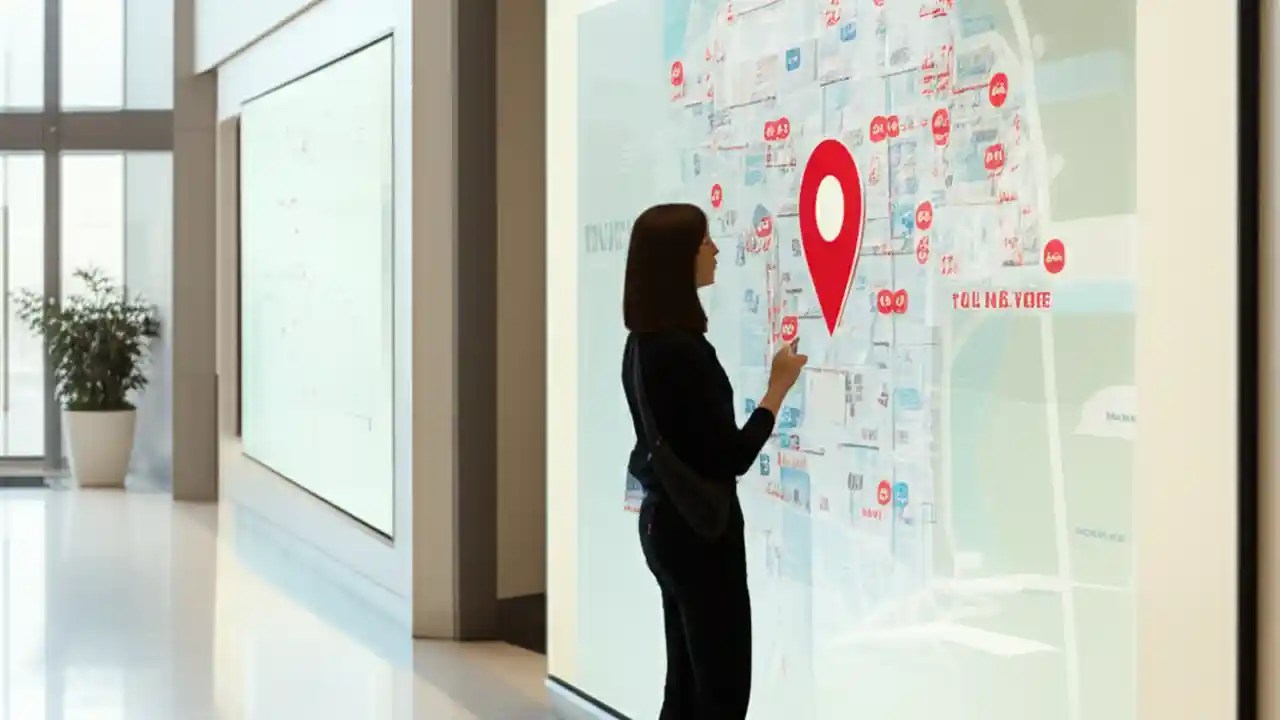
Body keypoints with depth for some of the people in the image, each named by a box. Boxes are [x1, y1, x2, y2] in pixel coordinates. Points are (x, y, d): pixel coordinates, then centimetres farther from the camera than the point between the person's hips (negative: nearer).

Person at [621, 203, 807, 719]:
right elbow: (732, 458, -21)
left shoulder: (644, 344, 7)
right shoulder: (684, 350, -21)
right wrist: (779, 387, -10)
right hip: (698, 529, -9)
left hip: (665, 521, 9)